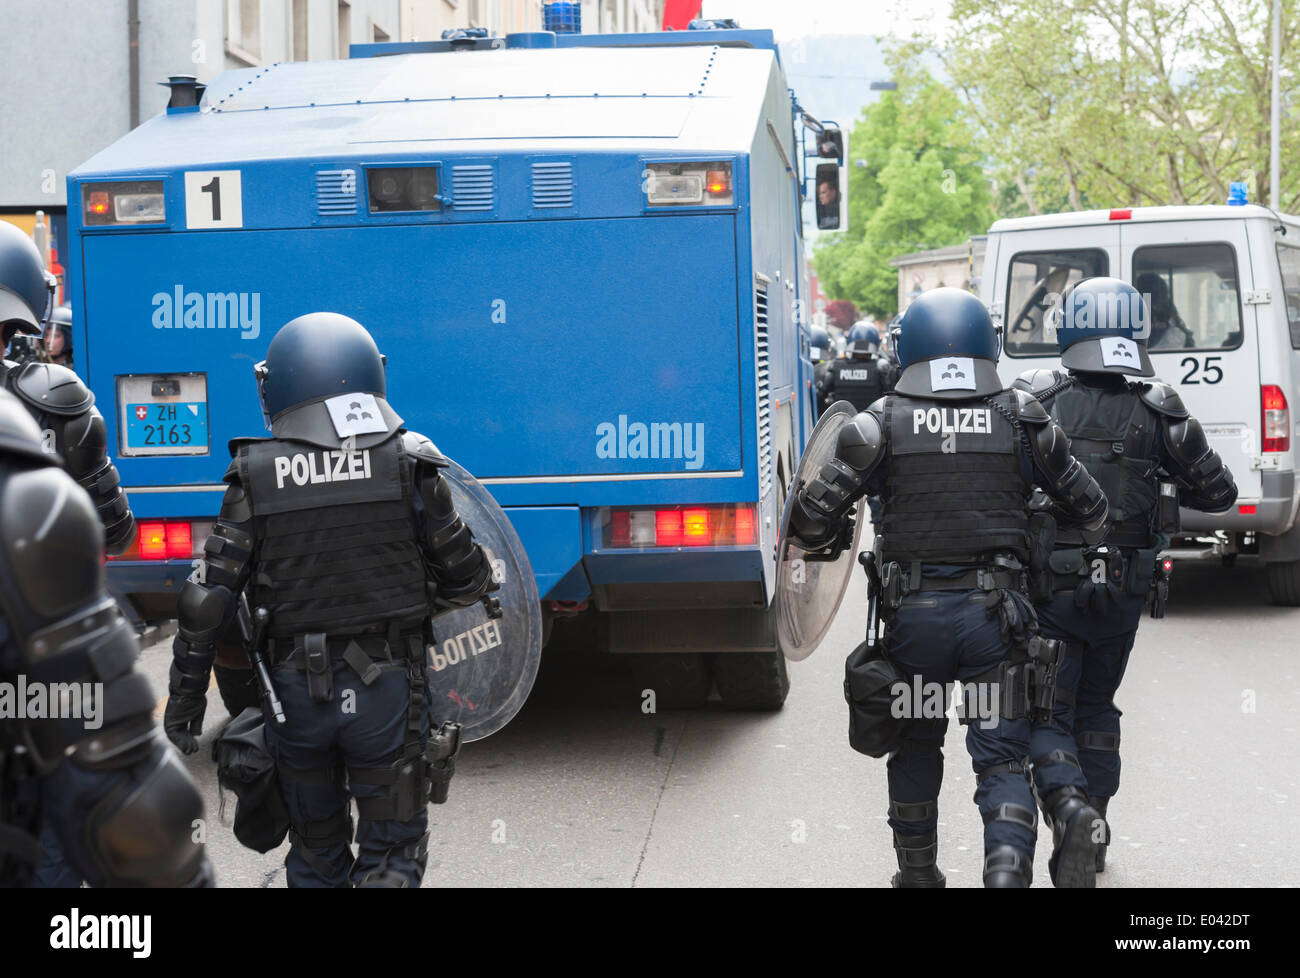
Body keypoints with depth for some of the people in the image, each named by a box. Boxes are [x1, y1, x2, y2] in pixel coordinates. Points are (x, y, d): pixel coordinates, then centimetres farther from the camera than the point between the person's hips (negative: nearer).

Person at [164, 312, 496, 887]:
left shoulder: (257, 478, -4)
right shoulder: (408, 463, -5)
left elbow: (207, 599, -7)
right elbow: (465, 580, -1)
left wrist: (184, 697, 2)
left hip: (296, 688, 2)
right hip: (387, 688, -1)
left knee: (315, 852, 20)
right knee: (392, 852, 9)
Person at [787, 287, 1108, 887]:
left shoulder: (883, 423, -3)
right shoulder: (1023, 420, 2)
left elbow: (811, 520, -6)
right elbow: (1091, 512, 9)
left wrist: (828, 543, 16)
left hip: (914, 611, 0)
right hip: (994, 610, 0)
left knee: (915, 746, 21)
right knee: (1001, 758, 6)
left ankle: (918, 873, 33)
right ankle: (1008, 866, -17)